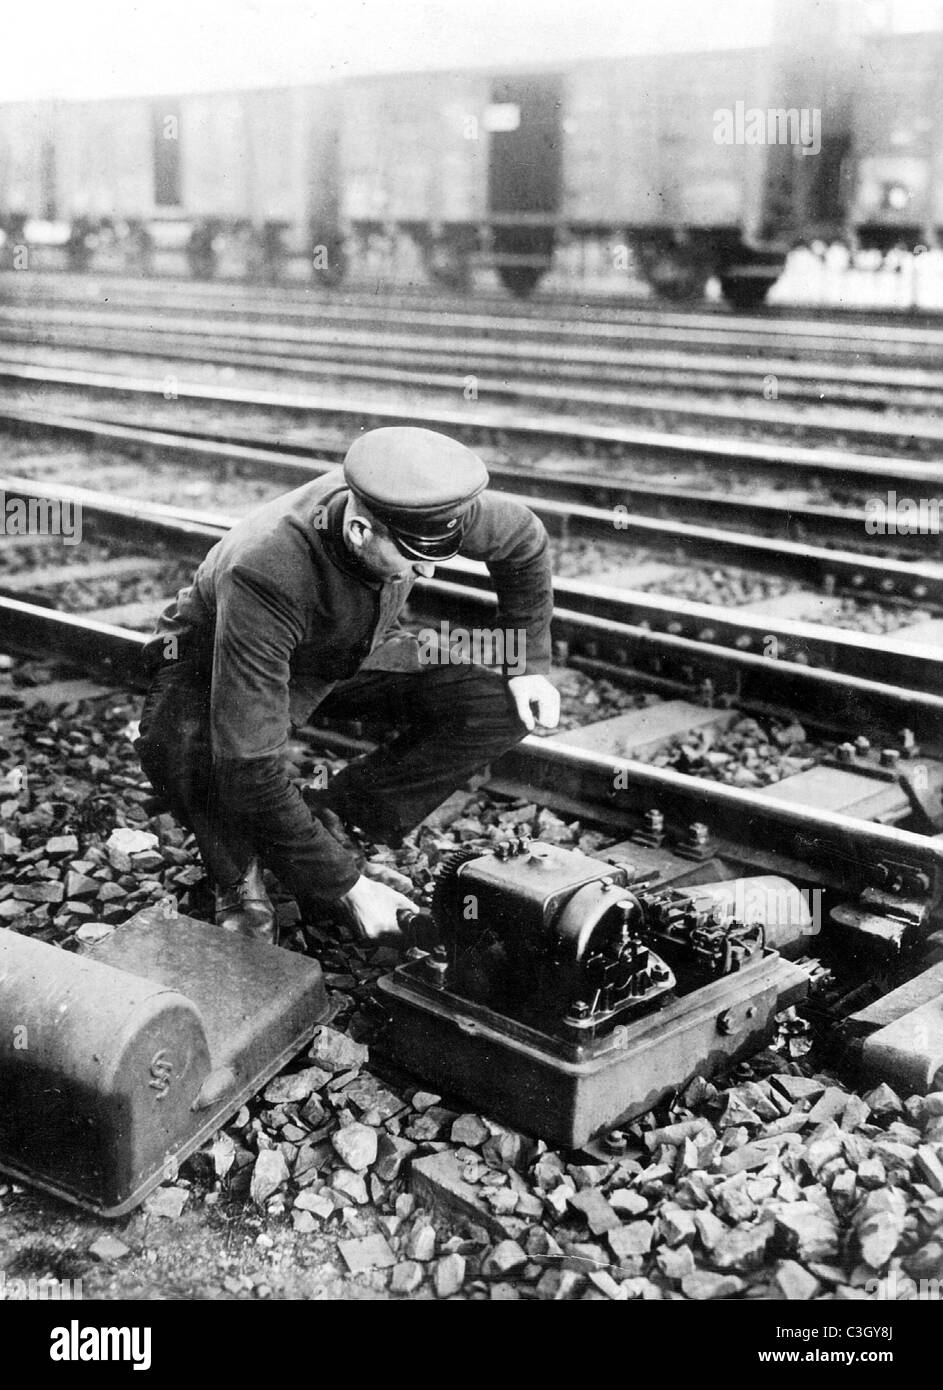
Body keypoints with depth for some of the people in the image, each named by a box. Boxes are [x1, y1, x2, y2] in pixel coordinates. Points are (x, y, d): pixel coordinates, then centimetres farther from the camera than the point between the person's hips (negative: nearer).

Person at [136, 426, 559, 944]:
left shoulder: (422, 513, -29)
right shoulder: (263, 575, -43)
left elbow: (524, 537, -4)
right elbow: (250, 766, -43)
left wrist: (529, 665, -5)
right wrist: (347, 884, -36)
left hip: (354, 650, 5)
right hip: (221, 662, -5)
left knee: (501, 706, -15)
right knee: (183, 750, -40)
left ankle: (332, 820, -6)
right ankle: (239, 882, -9)